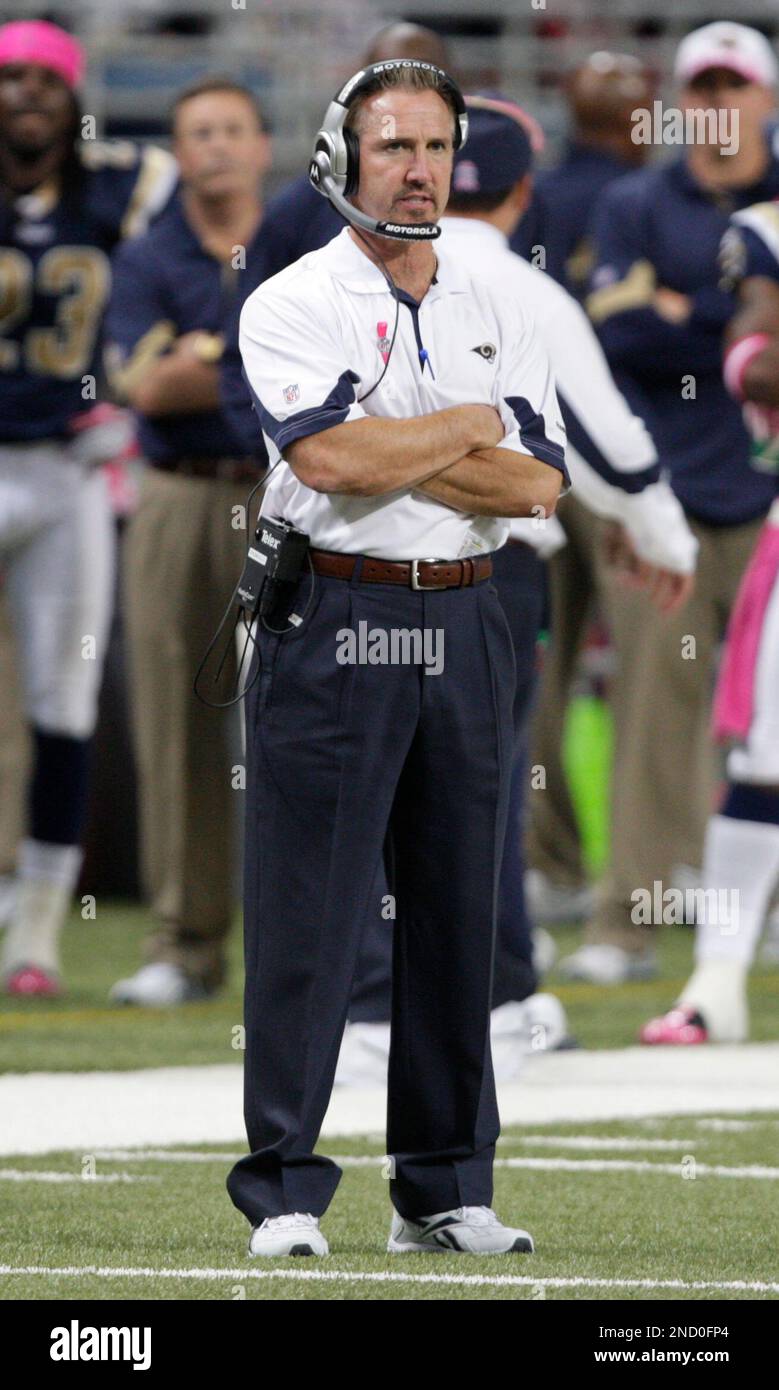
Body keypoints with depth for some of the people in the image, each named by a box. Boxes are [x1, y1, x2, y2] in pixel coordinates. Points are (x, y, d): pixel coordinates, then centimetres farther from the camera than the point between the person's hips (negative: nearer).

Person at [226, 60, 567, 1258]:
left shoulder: (496, 317, 13)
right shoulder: (292, 304, -2)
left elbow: (539, 485, 0)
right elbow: (330, 459, -19)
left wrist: (391, 453, -12)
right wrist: (469, 428, -6)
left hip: (463, 629, 5)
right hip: (334, 623, -5)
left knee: (459, 911, 7)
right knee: (307, 913, -6)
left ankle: (445, 1191, 14)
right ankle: (285, 1191, -4)